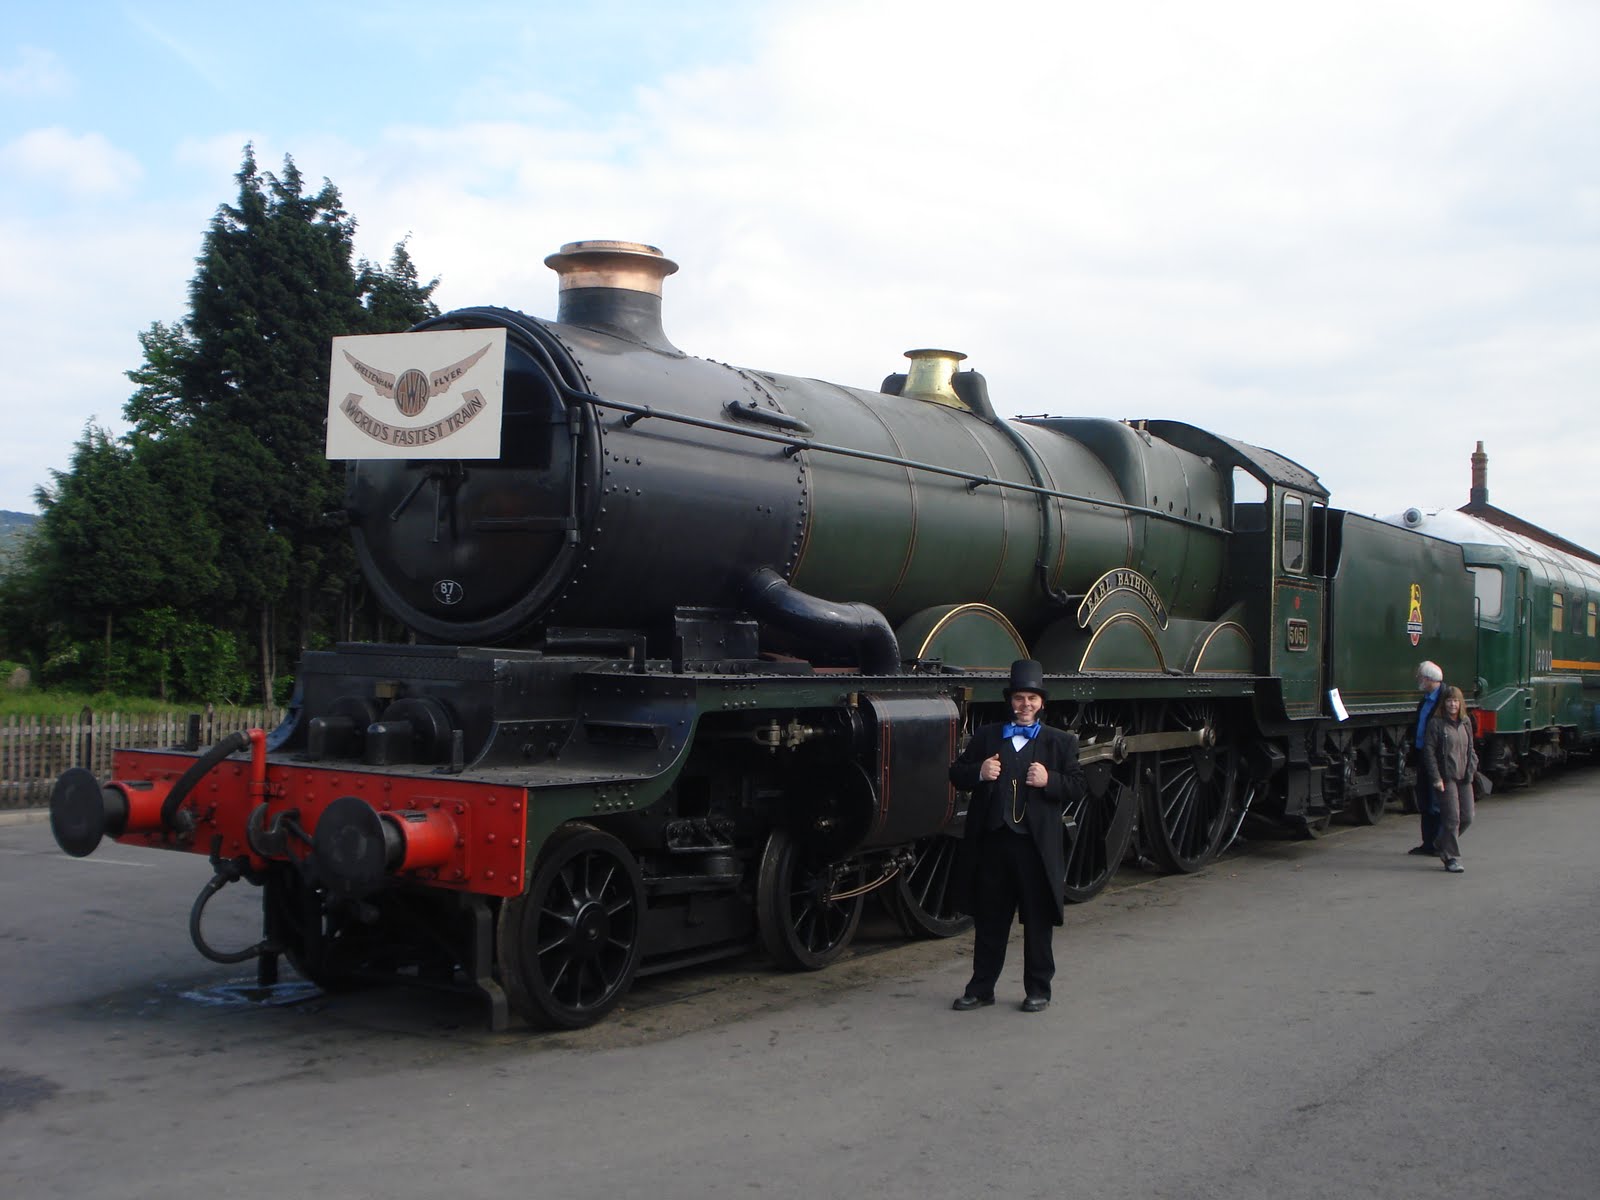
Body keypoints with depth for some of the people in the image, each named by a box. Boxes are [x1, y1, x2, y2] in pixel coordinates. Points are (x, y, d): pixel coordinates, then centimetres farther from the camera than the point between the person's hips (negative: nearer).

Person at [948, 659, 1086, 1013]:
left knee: (1038, 921, 7)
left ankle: (1038, 990, 20)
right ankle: (981, 988, 22)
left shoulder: (1060, 742, 6)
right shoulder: (986, 736, 10)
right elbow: (956, 774, 10)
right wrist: (978, 773, -11)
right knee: (988, 920, 11)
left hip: (1036, 846, -2)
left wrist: (1049, 781, -17)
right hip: (991, 842, 2)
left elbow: (1078, 787, 1)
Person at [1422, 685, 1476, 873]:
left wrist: (1471, 769, 5)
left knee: (1467, 818, 6)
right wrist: (1436, 778, -14)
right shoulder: (1436, 724, -6)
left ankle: (1441, 844, 29)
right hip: (1446, 778, -6)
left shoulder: (1466, 723, 12)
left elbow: (1470, 749, 20)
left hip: (1464, 778, 6)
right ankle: (1452, 858, 1)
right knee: (1452, 818, -8)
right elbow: (1429, 751, -9)